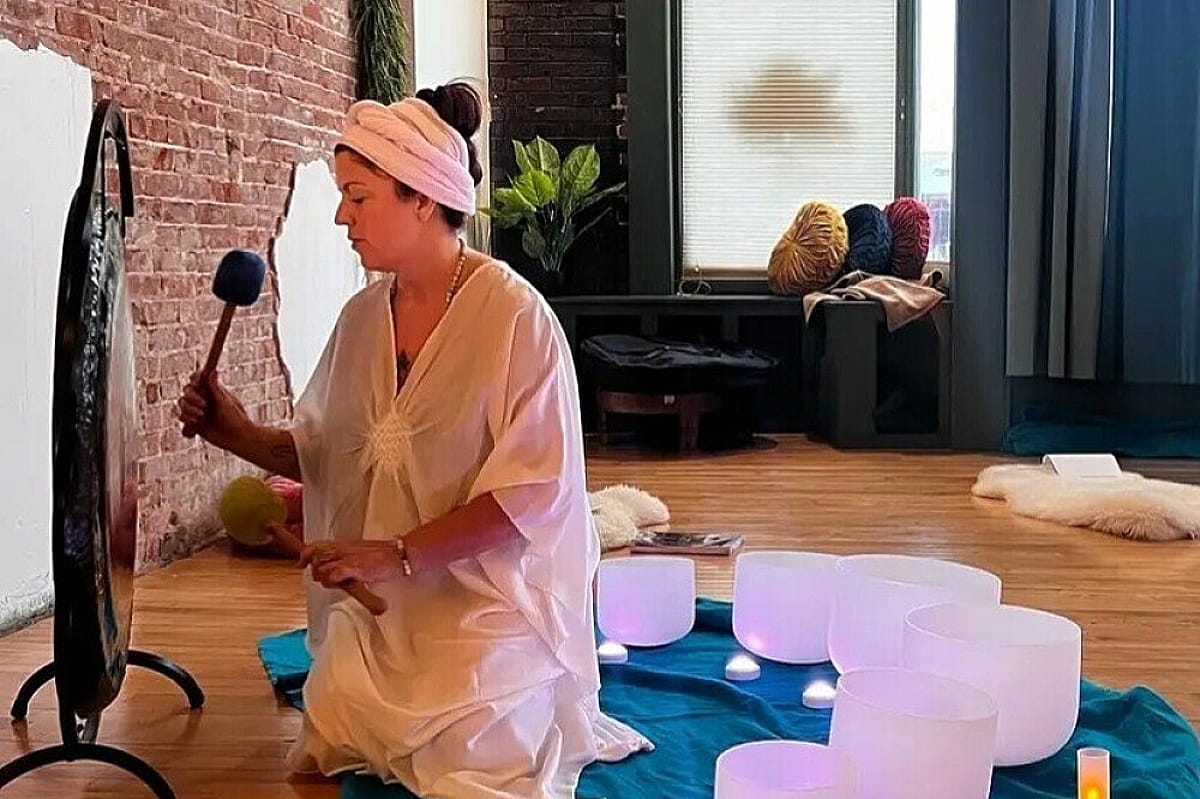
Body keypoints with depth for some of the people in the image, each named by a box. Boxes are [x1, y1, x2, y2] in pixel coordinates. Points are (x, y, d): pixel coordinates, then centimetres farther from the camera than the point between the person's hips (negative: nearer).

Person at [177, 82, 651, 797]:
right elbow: (327, 456, 11)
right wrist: (242, 436, -6)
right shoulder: (362, 316, 2)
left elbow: (532, 490, -21)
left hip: (485, 602, -6)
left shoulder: (512, 314, -18)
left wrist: (395, 553, -24)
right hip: (376, 609, 6)